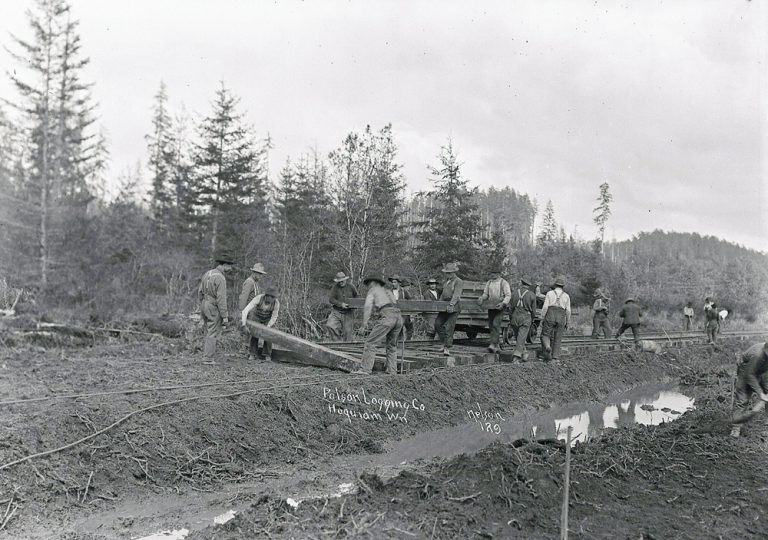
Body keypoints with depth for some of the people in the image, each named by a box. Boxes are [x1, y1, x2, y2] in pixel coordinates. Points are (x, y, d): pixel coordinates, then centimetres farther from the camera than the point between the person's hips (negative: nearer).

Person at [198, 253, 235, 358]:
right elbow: (221, 299, -20)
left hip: (204, 305, 9)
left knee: (208, 332, 18)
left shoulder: (207, 273, 10)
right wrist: (225, 316, -17)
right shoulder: (220, 278, -17)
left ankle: (204, 354, 21)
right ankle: (208, 358, 0)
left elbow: (200, 292, 15)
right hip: (214, 309, -9)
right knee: (213, 334, -2)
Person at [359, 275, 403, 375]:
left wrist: (364, 324, -3)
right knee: (392, 345, 21)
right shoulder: (388, 291, 34)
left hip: (387, 316, -7)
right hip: (398, 316, 7)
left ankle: (365, 369, -10)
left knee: (371, 342, -5)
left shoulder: (373, 290, 15)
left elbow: (367, 307, 1)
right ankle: (392, 370, 17)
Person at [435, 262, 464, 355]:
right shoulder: (447, 280, 18)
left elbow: (456, 295, -21)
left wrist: (451, 304, -33)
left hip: (454, 307, -8)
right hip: (444, 306, 8)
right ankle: (445, 342, 15)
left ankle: (447, 348, -5)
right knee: (438, 323, -1)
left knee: (449, 327, -10)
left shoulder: (458, 281, -7)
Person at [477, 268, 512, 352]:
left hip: (500, 307, -6)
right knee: (491, 325, 8)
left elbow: (508, 295, -8)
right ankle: (496, 344, 23)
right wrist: (481, 299, -8)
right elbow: (485, 294, 14)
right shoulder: (489, 283, 11)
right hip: (491, 307, 6)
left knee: (496, 324, -17)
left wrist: (503, 303, -24)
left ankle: (493, 344, -20)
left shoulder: (504, 283, -4)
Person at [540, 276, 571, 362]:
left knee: (545, 335, 8)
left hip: (550, 316, -2)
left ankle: (547, 347, -21)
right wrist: (567, 323, 12)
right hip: (561, 318, 2)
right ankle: (555, 357, 3)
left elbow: (545, 307, -5)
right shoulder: (566, 296, 8)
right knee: (557, 339, 8)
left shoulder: (549, 293, 3)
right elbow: (568, 311, 4)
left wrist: (542, 319, 0)